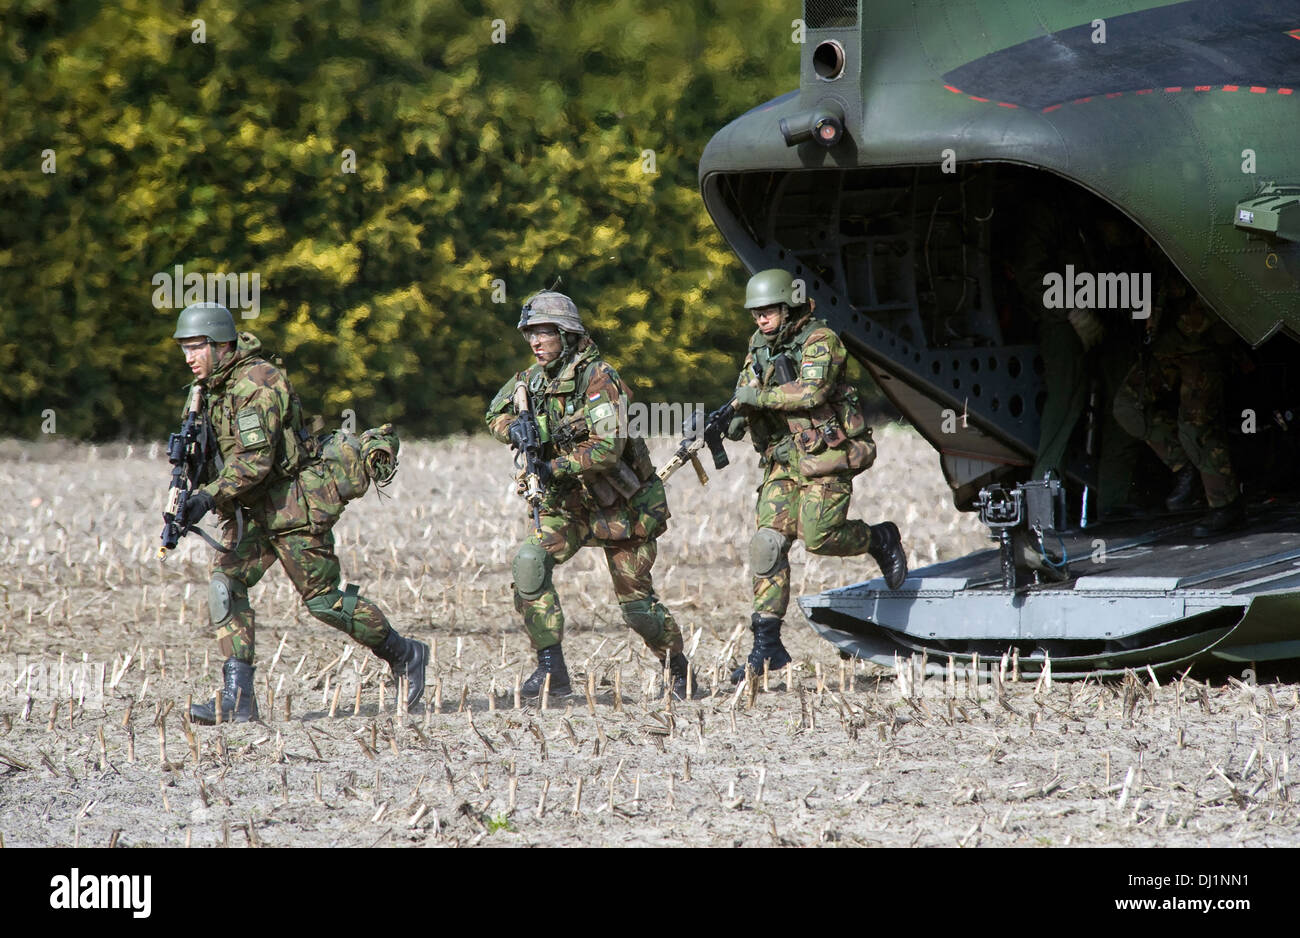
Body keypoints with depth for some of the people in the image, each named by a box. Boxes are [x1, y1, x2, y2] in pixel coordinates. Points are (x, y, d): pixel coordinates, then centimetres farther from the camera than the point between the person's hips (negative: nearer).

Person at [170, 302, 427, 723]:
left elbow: (256, 459, -28)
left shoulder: (257, 384, -20)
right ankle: (237, 698, -12)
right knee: (225, 584, -9)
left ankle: (403, 655, 18)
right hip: (251, 511, 8)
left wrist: (210, 497, -34)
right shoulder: (213, 387, 10)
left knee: (323, 600, -3)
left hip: (291, 506, -8)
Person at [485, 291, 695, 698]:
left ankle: (677, 667, 29)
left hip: (622, 505, -6)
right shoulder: (532, 380, -1)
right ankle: (551, 669, -18)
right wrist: (514, 429, -9)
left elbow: (608, 448, -30)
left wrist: (554, 468, -33)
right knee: (529, 561, -20)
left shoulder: (597, 378, -22)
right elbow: (496, 415, 14)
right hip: (570, 502, 6)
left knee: (636, 602, 2)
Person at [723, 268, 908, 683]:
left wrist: (760, 397, -24)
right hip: (782, 459, 6)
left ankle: (880, 539, 17)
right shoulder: (760, 347, 13)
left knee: (818, 537, -16)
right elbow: (746, 396, 10)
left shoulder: (820, 340, -10)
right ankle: (767, 645, -5)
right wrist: (738, 418, -13)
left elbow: (813, 390, -24)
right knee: (768, 543, -5)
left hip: (825, 455, -6)